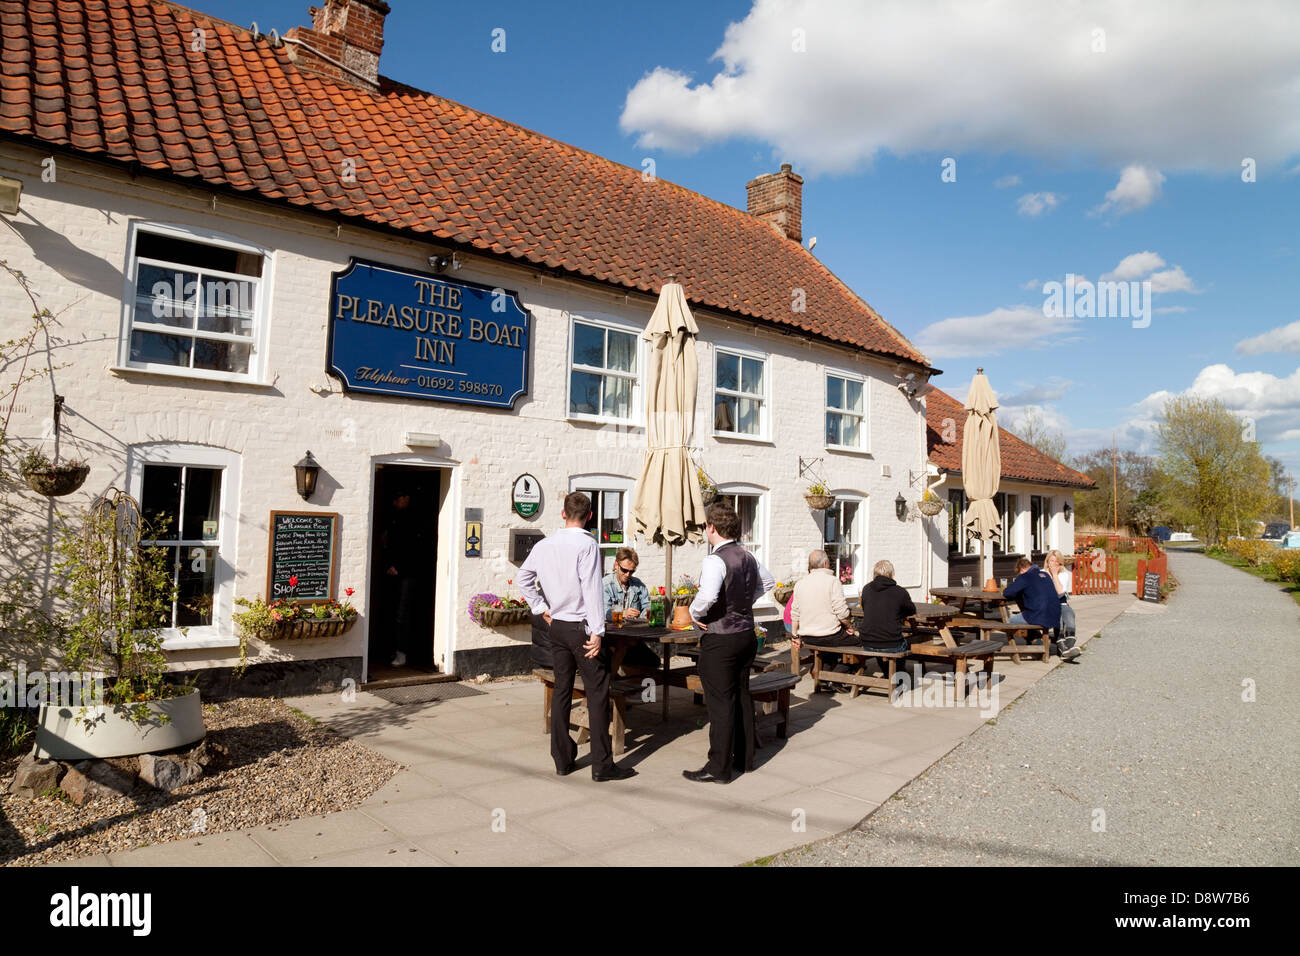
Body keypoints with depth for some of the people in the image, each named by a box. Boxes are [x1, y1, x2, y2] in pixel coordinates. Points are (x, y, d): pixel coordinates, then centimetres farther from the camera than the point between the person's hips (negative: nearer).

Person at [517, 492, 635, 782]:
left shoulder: (545, 544, 5)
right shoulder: (587, 544, -14)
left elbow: (523, 578, 14)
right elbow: (591, 589, -18)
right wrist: (597, 631, -17)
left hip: (556, 625, 7)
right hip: (581, 627, -6)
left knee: (561, 690, 13)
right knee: (597, 693, 0)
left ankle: (562, 760, 21)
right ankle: (602, 765, 4)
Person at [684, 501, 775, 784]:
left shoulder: (715, 560, -20)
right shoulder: (747, 556, 7)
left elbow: (708, 595, -35)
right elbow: (768, 581, 23)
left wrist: (694, 613, -16)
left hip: (720, 639, -8)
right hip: (746, 634, 8)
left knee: (720, 702, -1)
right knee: (741, 695, 17)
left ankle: (719, 768, 6)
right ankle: (744, 758, 29)